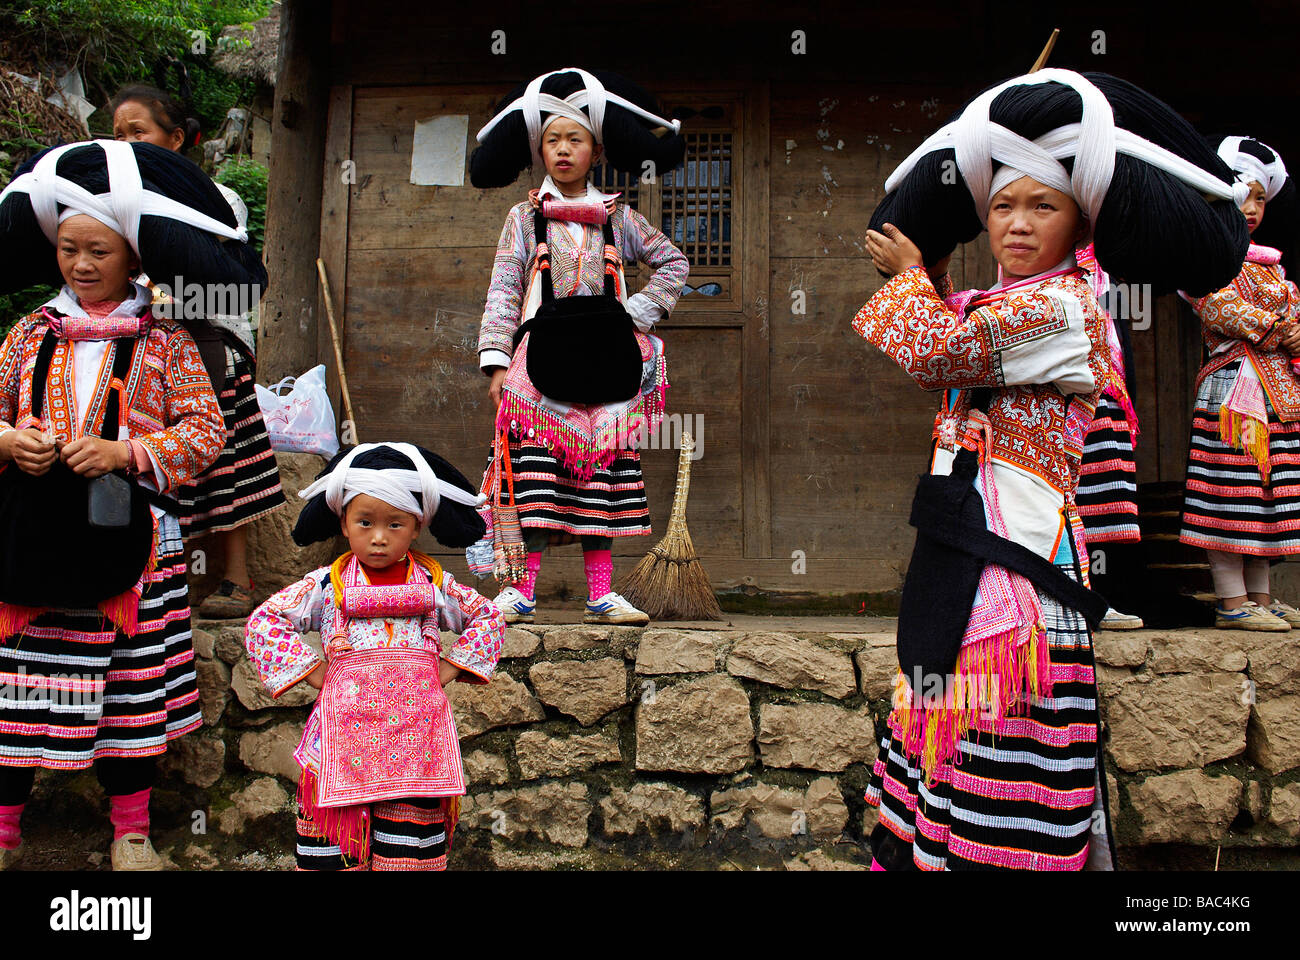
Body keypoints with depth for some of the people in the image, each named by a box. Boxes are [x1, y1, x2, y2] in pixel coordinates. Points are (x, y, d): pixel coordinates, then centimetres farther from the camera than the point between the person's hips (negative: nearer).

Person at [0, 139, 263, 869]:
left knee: (132, 683, 6)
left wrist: (126, 453, -16)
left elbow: (206, 429, -4)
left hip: (126, 536, -2)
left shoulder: (165, 341, 1)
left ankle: (132, 829, 22)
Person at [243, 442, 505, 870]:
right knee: (334, 850, 1)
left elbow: (488, 617, 18)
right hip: (346, 725, 0)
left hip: (415, 729, 1)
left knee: (410, 851, 2)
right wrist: (312, 670, 0)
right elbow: (262, 622, 8)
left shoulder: (434, 583, 8)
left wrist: (449, 667, 7)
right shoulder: (326, 585, 5)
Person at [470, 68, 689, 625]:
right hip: (540, 358, -2)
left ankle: (601, 595, 5)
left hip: (603, 360, 2)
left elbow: (673, 262, 22)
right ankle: (522, 589, -6)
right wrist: (496, 360, -8)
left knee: (604, 465, 0)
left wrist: (640, 312, 7)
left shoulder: (618, 217, 14)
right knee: (535, 462, -10)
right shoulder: (525, 217, 10)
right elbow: (503, 291, 3)